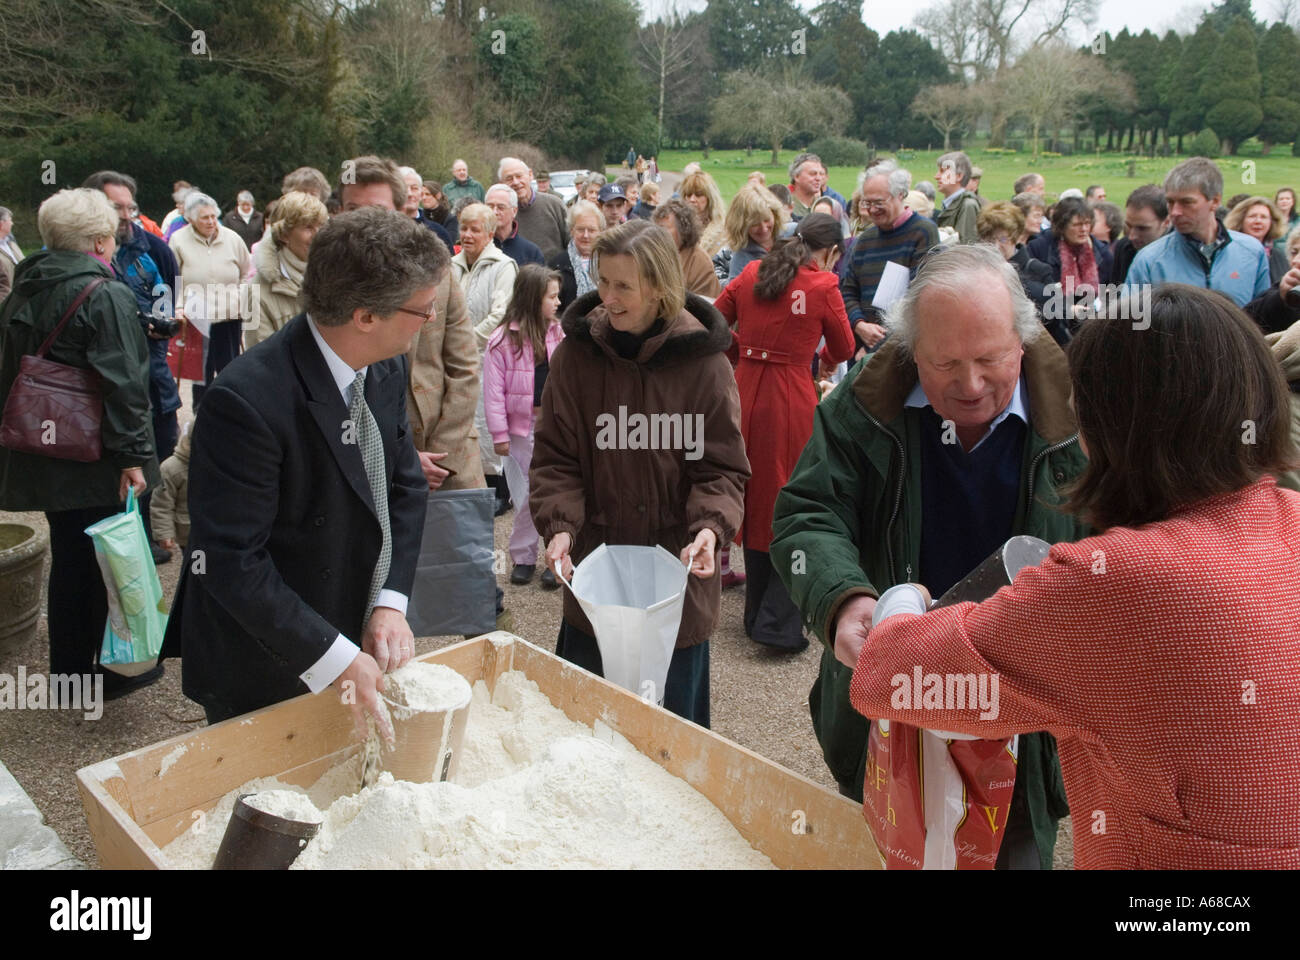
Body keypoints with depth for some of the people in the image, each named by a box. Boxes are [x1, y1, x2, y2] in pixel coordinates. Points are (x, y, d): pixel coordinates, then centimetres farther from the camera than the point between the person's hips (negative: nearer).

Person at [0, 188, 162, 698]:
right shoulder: (107, 296, -15)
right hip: (98, 462, -7)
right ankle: (115, 666, 18)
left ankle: (69, 670, 26)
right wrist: (132, 454, -21)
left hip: (42, 458, 7)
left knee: (69, 557, 16)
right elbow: (123, 384, -22)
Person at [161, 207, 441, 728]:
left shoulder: (386, 368, -5)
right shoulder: (245, 403, -29)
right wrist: (336, 659, -26)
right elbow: (231, 561, -27)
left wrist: (391, 602, -10)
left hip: (352, 642, 7)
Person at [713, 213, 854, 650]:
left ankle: (757, 613, 28)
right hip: (790, 399, -5)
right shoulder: (822, 286, -3)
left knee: (755, 498, 16)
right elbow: (843, 350, 9)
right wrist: (824, 360, 31)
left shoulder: (751, 274, 8)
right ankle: (779, 623, 4)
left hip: (745, 393, 5)